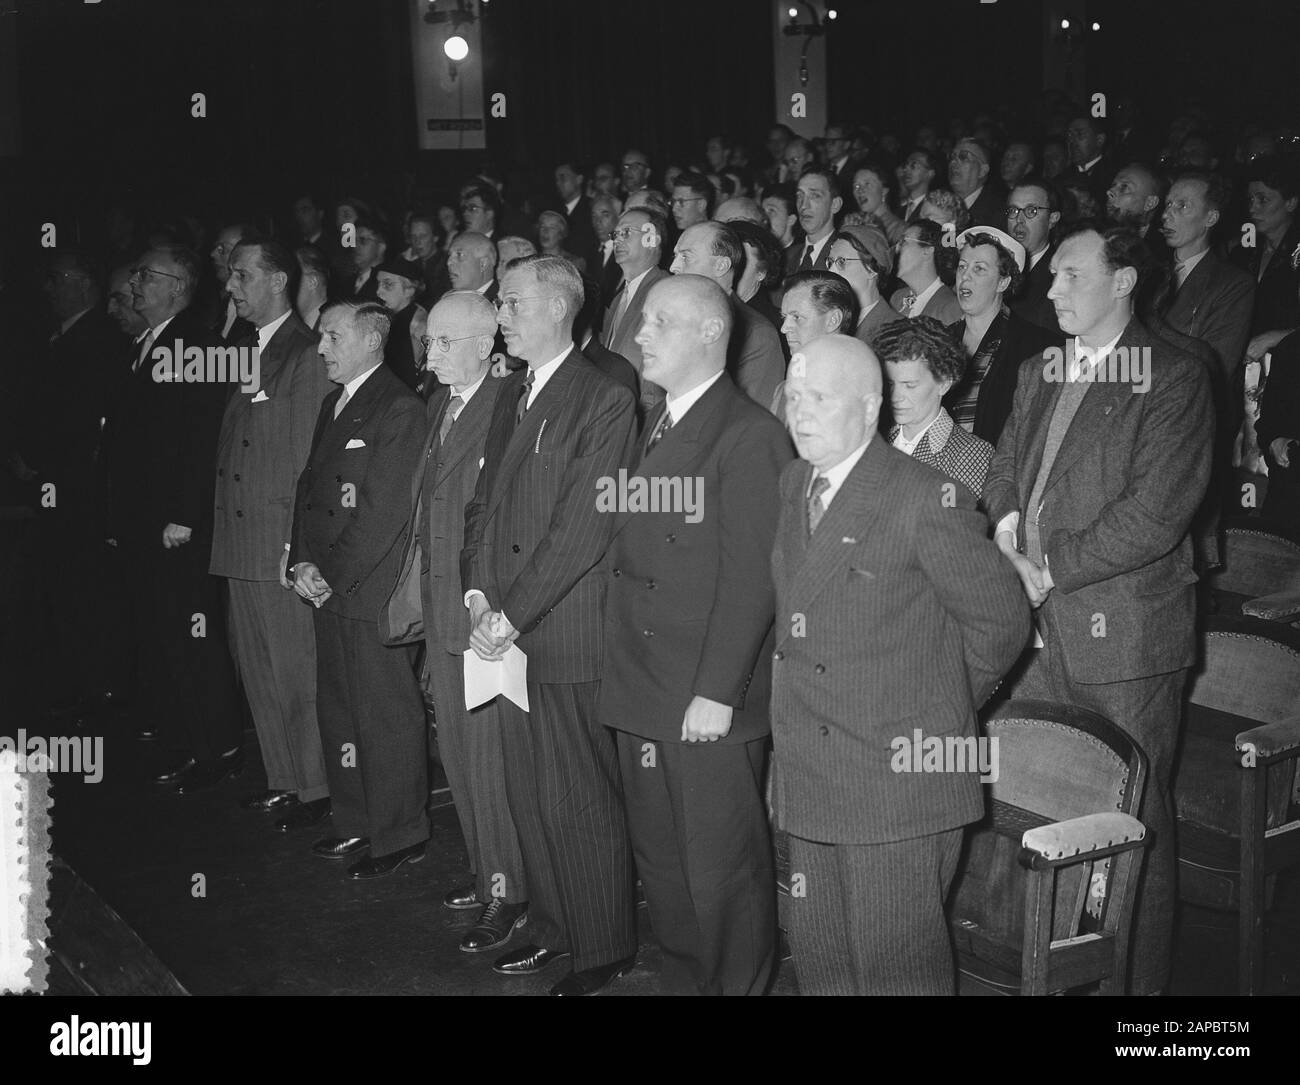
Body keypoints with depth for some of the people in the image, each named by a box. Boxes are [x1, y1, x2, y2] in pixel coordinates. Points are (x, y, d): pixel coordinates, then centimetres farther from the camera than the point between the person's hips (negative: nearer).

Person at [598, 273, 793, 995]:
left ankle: (735, 984, 22)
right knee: (659, 860, 19)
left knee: (721, 872, 3)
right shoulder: (654, 427, 15)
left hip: (709, 703, -8)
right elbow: (633, 553, 13)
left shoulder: (751, 436, -13)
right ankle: (680, 976, 35)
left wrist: (717, 693, -19)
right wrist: (623, 672, 8)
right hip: (640, 693, 8)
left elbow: (750, 579, -17)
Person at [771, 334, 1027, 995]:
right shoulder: (792, 485, 10)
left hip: (899, 779, -7)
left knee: (897, 965, 3)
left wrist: (942, 704, 1)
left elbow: (1000, 622, -8)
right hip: (808, 784, 7)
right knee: (820, 959, 16)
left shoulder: (926, 500, -14)